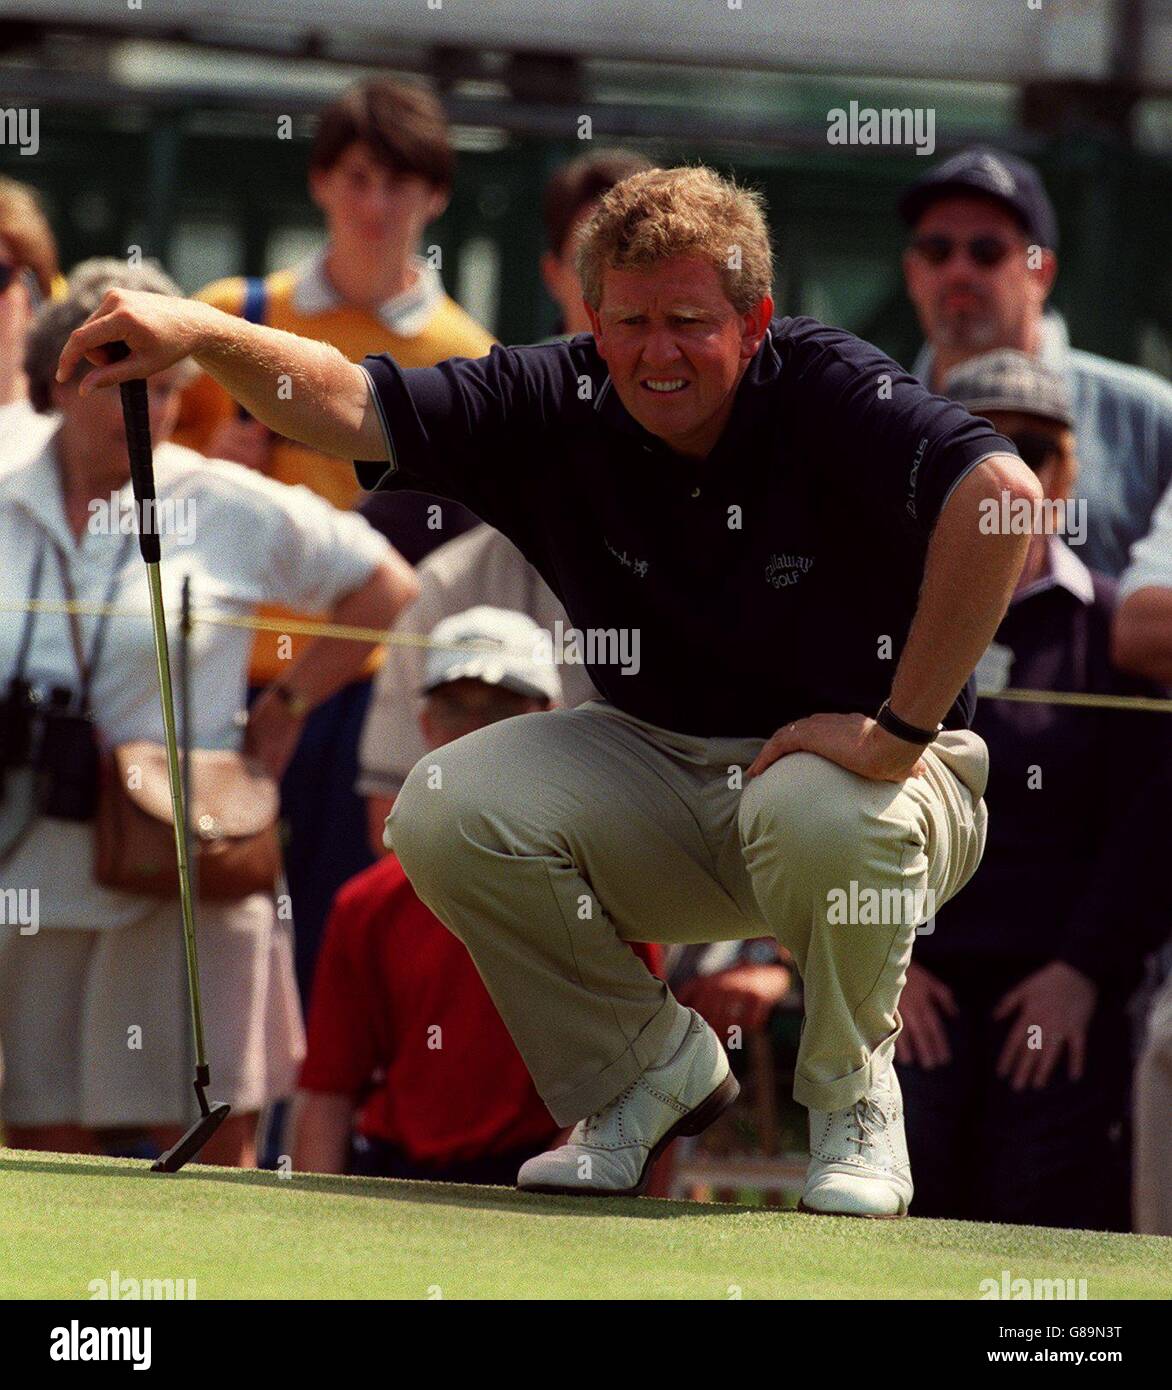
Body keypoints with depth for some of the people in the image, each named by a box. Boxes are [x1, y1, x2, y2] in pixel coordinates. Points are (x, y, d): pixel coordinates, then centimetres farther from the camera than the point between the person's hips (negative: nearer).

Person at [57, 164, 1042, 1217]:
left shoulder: (826, 391, -22)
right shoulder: (559, 407, -7)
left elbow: (1006, 489, -38)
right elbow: (348, 406, -11)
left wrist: (900, 728, -36)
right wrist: (206, 333, -31)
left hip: (851, 763, -5)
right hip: (663, 766, 5)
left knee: (819, 812, -40)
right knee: (448, 813, -18)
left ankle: (854, 1092, -7)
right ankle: (648, 1066, 7)